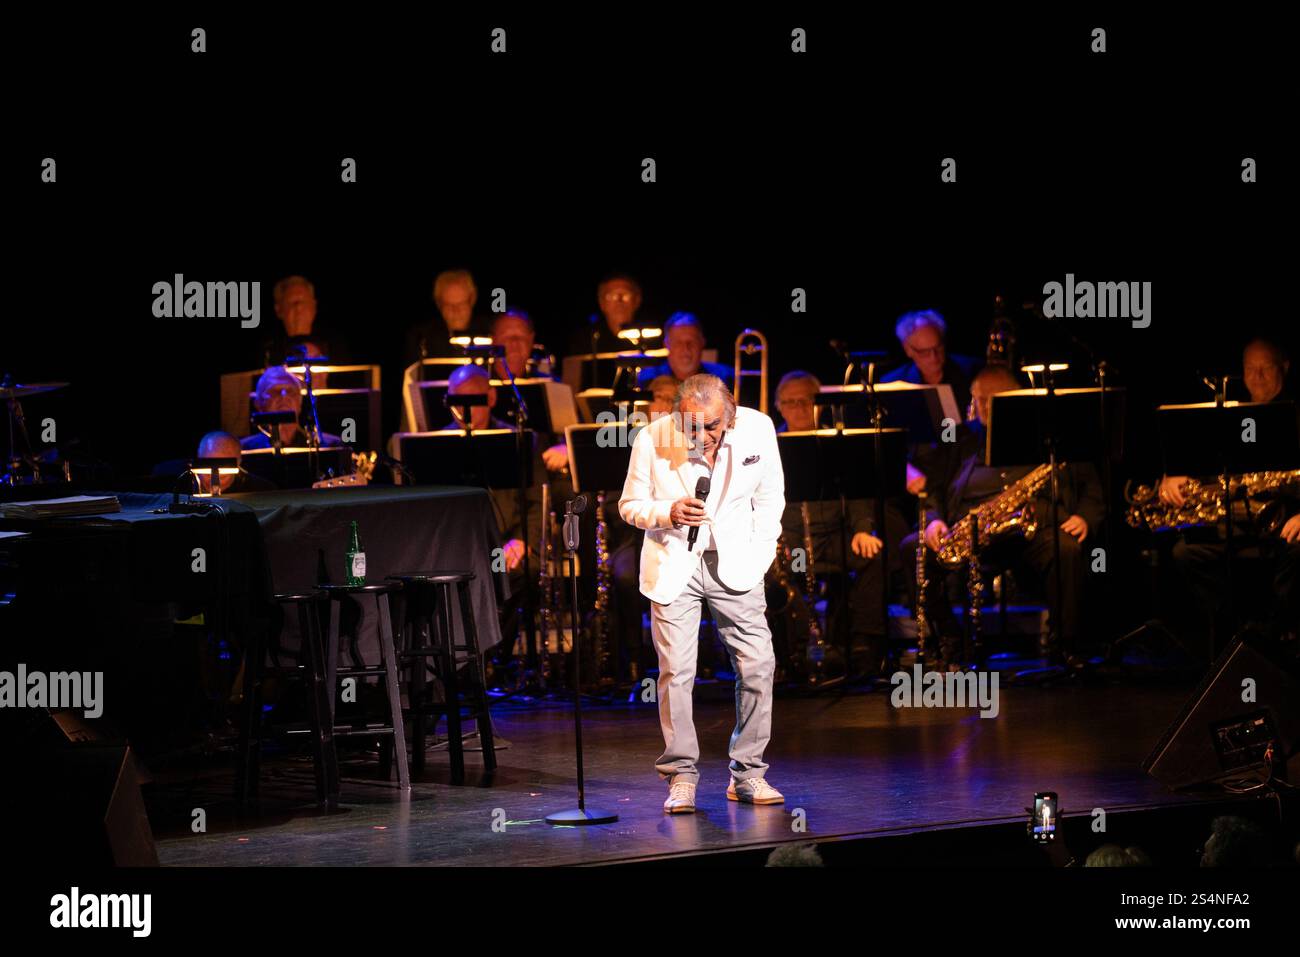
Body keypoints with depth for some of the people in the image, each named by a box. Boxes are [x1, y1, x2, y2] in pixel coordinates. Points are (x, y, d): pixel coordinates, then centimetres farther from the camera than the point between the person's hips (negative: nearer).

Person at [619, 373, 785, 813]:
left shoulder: (757, 430, -9)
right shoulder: (652, 440, -14)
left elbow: (770, 497, 6)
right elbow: (630, 505, -1)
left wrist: (758, 554, 0)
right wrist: (667, 513, -21)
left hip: (734, 563, 2)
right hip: (674, 563, -2)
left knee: (758, 666, -3)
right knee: (676, 672, -7)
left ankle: (748, 773, 9)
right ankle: (681, 776, 2)